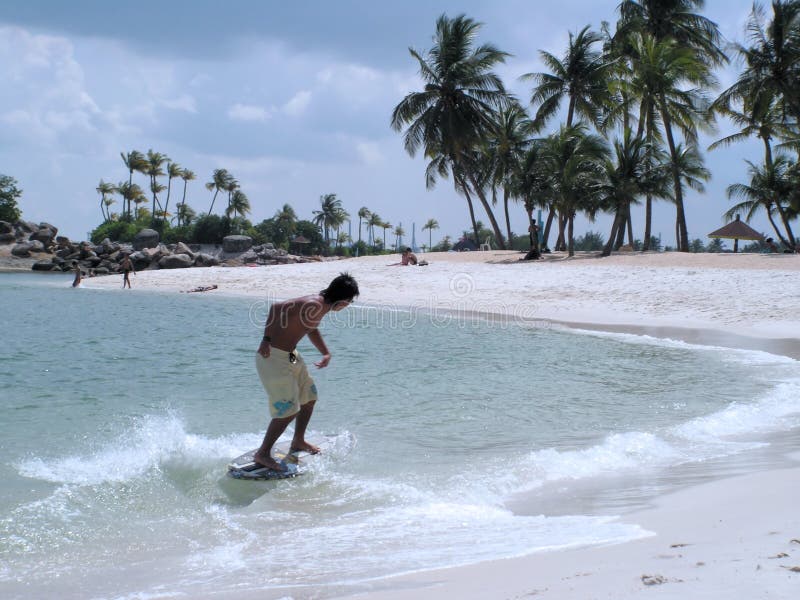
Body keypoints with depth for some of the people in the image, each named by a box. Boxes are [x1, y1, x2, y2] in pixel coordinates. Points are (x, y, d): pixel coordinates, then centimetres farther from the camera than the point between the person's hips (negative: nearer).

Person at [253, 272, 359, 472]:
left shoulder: (321, 306, 6)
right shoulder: (313, 305, -24)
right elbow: (276, 308, -26)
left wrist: (326, 353, 17)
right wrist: (267, 340, -23)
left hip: (290, 356, 10)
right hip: (273, 356, -10)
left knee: (309, 396, 22)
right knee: (288, 410, -8)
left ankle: (298, 441, 39)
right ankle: (262, 454, 4)